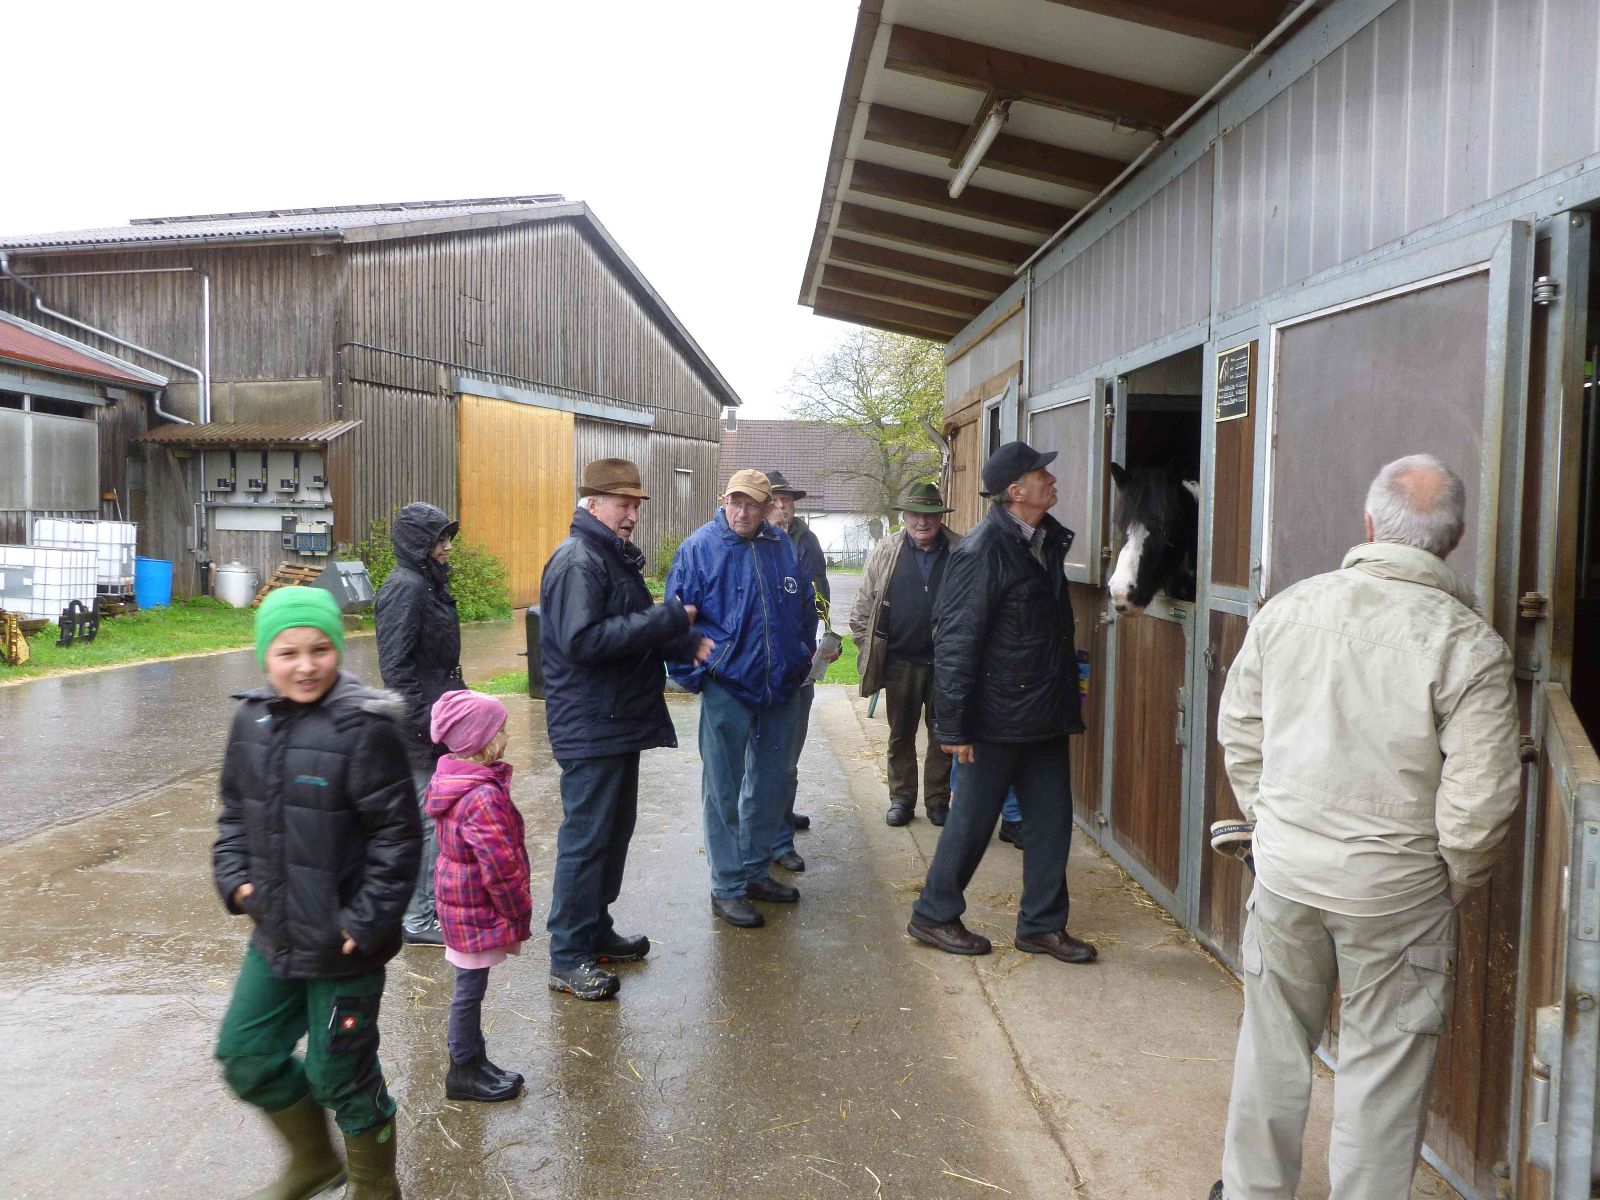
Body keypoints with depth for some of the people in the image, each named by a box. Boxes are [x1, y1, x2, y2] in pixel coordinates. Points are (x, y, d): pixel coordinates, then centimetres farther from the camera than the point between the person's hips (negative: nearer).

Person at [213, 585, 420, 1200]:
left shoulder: (364, 728, -20)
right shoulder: (252, 719, 1)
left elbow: (398, 833, -17)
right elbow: (235, 810, 15)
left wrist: (368, 920, -17)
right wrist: (234, 878, 2)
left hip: (343, 942, -7)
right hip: (275, 933, 7)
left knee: (339, 1075, 7)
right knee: (245, 1056, 18)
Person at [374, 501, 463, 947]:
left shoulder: (429, 584, 13)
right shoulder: (405, 589, -17)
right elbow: (396, 667, -21)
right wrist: (422, 723, -21)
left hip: (439, 717, 10)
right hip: (421, 724, -10)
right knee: (427, 818, -3)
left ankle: (433, 899, 30)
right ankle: (417, 920, 7)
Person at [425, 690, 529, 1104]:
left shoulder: (452, 781, 5)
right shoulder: (483, 796, -28)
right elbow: (500, 868, -26)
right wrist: (519, 913, -12)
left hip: (460, 901, 10)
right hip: (478, 912, -10)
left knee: (470, 987, 20)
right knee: (469, 989, 5)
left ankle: (471, 1059, 33)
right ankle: (464, 1072, 20)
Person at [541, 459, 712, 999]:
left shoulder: (616, 558, 15)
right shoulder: (577, 563, -17)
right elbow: (583, 640, -29)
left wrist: (687, 643, 4)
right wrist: (667, 619, -25)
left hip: (619, 722, 10)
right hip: (590, 727, -10)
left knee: (615, 828, 18)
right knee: (587, 837, -3)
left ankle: (596, 931, 32)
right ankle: (567, 958, 8)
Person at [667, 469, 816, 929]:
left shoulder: (783, 547, 5)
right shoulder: (698, 548, -8)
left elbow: (805, 608, 15)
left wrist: (804, 659, 13)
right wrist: (693, 675, -9)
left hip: (781, 688, 5)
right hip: (727, 688, -5)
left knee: (769, 784, 16)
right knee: (724, 791, 4)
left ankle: (756, 870, 32)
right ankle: (726, 888, 15)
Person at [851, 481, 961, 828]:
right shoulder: (885, 553, 2)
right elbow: (863, 607, 6)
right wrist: (868, 652, 1)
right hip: (901, 660, 1)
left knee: (943, 734, 9)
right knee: (900, 734, 11)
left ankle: (938, 799, 23)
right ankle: (901, 797, 24)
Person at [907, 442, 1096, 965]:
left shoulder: (1047, 540, 9)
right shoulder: (982, 551, -18)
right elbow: (955, 642, -19)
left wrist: (1067, 703, 17)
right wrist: (953, 726, -20)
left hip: (1045, 715, 8)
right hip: (998, 719, -8)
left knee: (1051, 821, 13)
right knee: (974, 820, 6)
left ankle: (1042, 925, 27)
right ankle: (933, 916, 23)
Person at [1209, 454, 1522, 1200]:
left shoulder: (1287, 609, -3)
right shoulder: (1469, 644, -14)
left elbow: (1238, 734, 5)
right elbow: (1480, 794, -15)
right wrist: (1456, 880, 3)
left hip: (1284, 869, 4)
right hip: (1397, 887, -3)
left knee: (1274, 1041, 20)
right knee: (1383, 1064, 13)